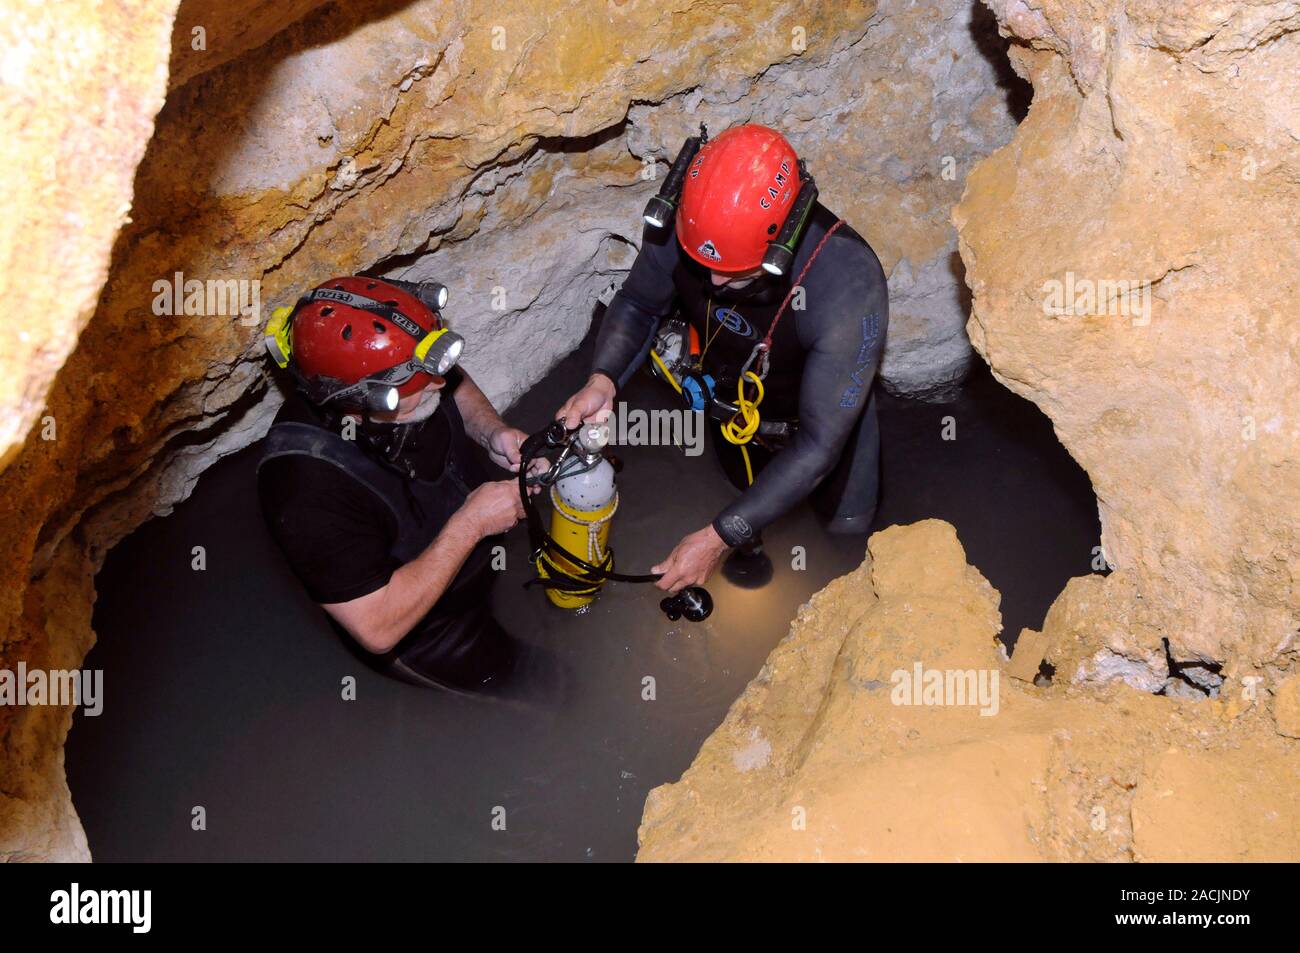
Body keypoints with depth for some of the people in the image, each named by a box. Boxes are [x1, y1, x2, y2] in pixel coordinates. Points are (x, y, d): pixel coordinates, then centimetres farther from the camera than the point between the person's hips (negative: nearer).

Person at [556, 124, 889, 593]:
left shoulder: (850, 286, -45)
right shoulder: (685, 223, -34)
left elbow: (819, 442, -40)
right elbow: (638, 303, -14)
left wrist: (719, 537, -42)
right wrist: (602, 380, -35)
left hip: (822, 411, -2)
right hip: (731, 399, 2)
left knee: (846, 524, 20)